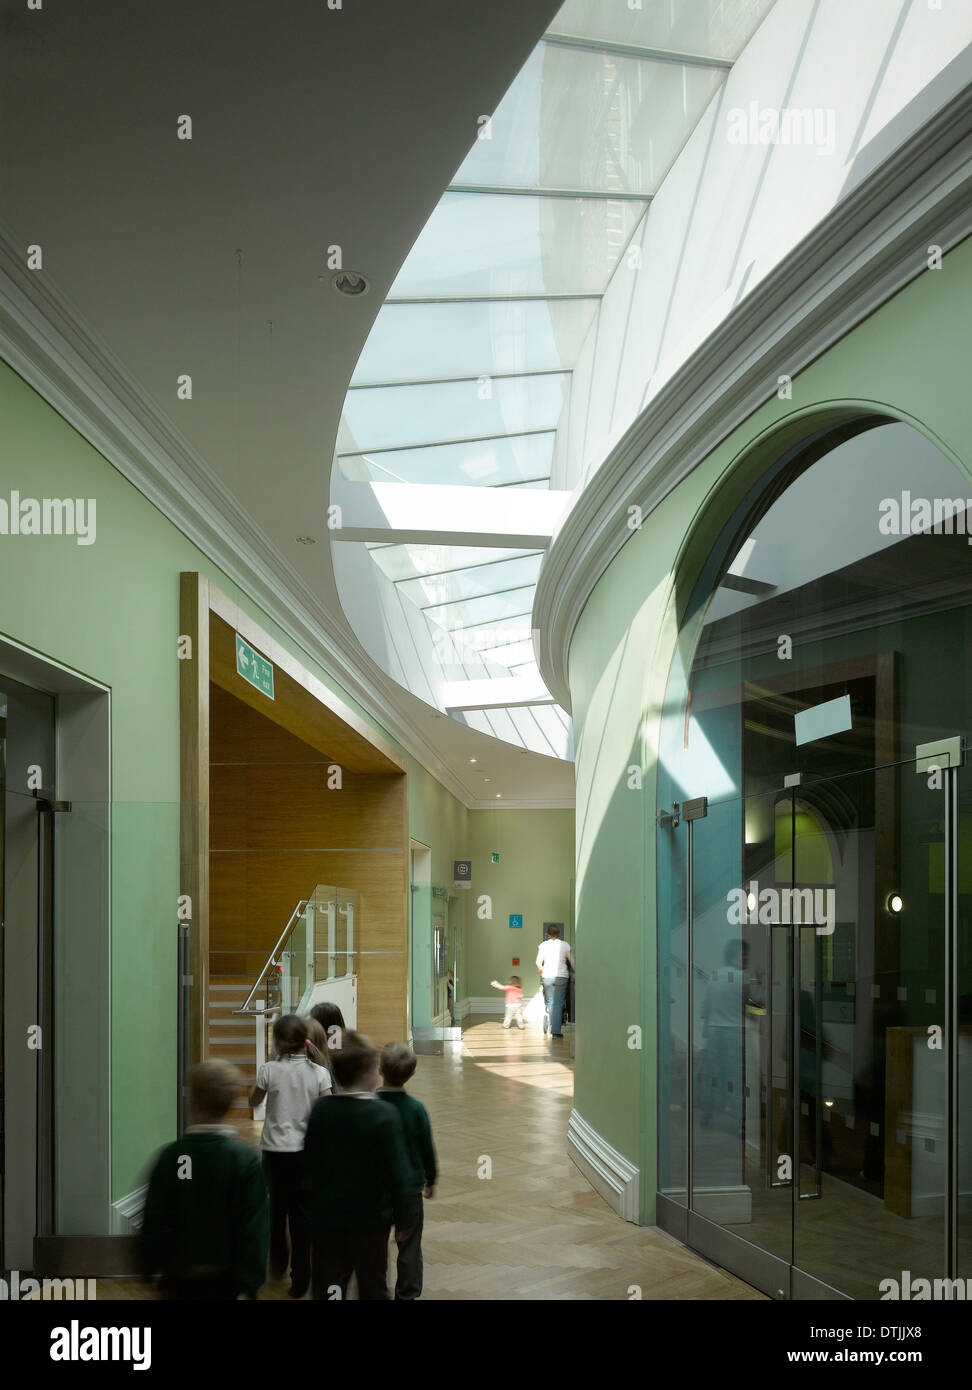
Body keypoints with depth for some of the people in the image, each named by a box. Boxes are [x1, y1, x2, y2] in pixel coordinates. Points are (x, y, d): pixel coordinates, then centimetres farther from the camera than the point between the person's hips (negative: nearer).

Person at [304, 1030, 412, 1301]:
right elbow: (398, 1175, -14)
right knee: (373, 1290, 14)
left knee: (328, 1290, 7)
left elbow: (309, 1164, 6)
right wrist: (402, 1220, -3)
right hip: (370, 1220, -3)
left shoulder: (320, 1110, -4)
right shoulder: (384, 1114, -15)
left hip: (325, 1220, 3)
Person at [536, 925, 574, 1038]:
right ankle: (556, 1030, -1)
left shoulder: (543, 945, 2)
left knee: (549, 1003, 18)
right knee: (558, 1004, 1)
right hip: (561, 976, -1)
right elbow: (572, 962, 5)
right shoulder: (565, 945, 0)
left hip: (547, 977, 1)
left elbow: (538, 962, -1)